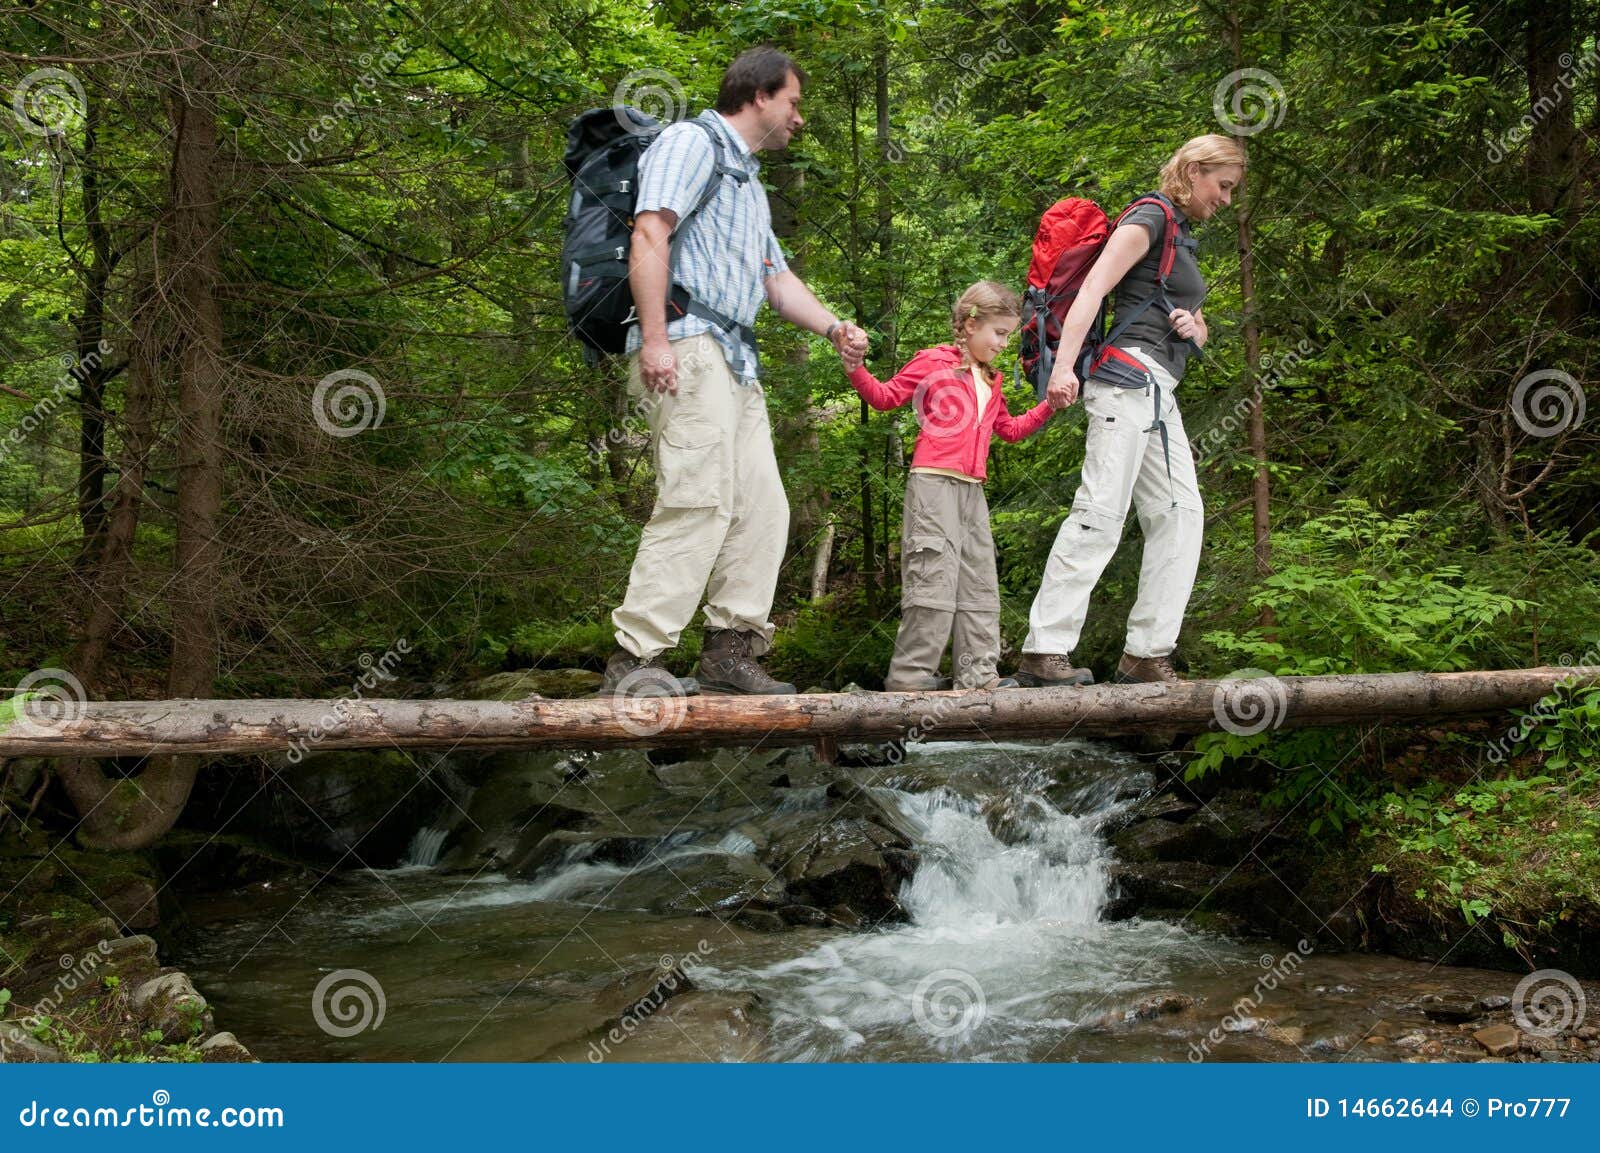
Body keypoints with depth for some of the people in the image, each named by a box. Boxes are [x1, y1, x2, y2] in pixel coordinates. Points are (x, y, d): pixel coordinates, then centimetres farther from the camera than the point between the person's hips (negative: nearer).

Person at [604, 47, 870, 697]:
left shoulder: (750, 185, 31)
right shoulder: (691, 142, 1)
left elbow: (776, 278, 30)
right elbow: (649, 234, -12)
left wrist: (833, 327, 11)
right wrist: (655, 337, -23)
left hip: (736, 361, 10)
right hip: (688, 346, -10)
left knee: (762, 509, 4)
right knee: (700, 501, -19)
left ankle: (730, 653, 7)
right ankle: (633, 662, -19)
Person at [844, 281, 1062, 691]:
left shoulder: (990, 382, 21)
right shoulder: (934, 361, 0)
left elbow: (1010, 429, 31)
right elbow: (885, 397, 1)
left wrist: (1048, 406, 23)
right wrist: (855, 368, -15)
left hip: (972, 489, 8)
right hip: (934, 483, -8)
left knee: (979, 583, 8)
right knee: (934, 577, -12)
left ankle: (977, 673, 13)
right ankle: (910, 674, -8)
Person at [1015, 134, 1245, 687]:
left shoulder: (1181, 238, 28)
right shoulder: (1149, 219, -1)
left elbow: (1200, 331, 32)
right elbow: (1092, 289, -14)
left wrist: (1193, 327, 6)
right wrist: (1064, 366, -26)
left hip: (1159, 391, 10)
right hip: (1130, 374, -10)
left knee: (1180, 513, 1)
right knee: (1101, 511, -17)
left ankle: (1146, 654, -1)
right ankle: (1043, 651, -19)